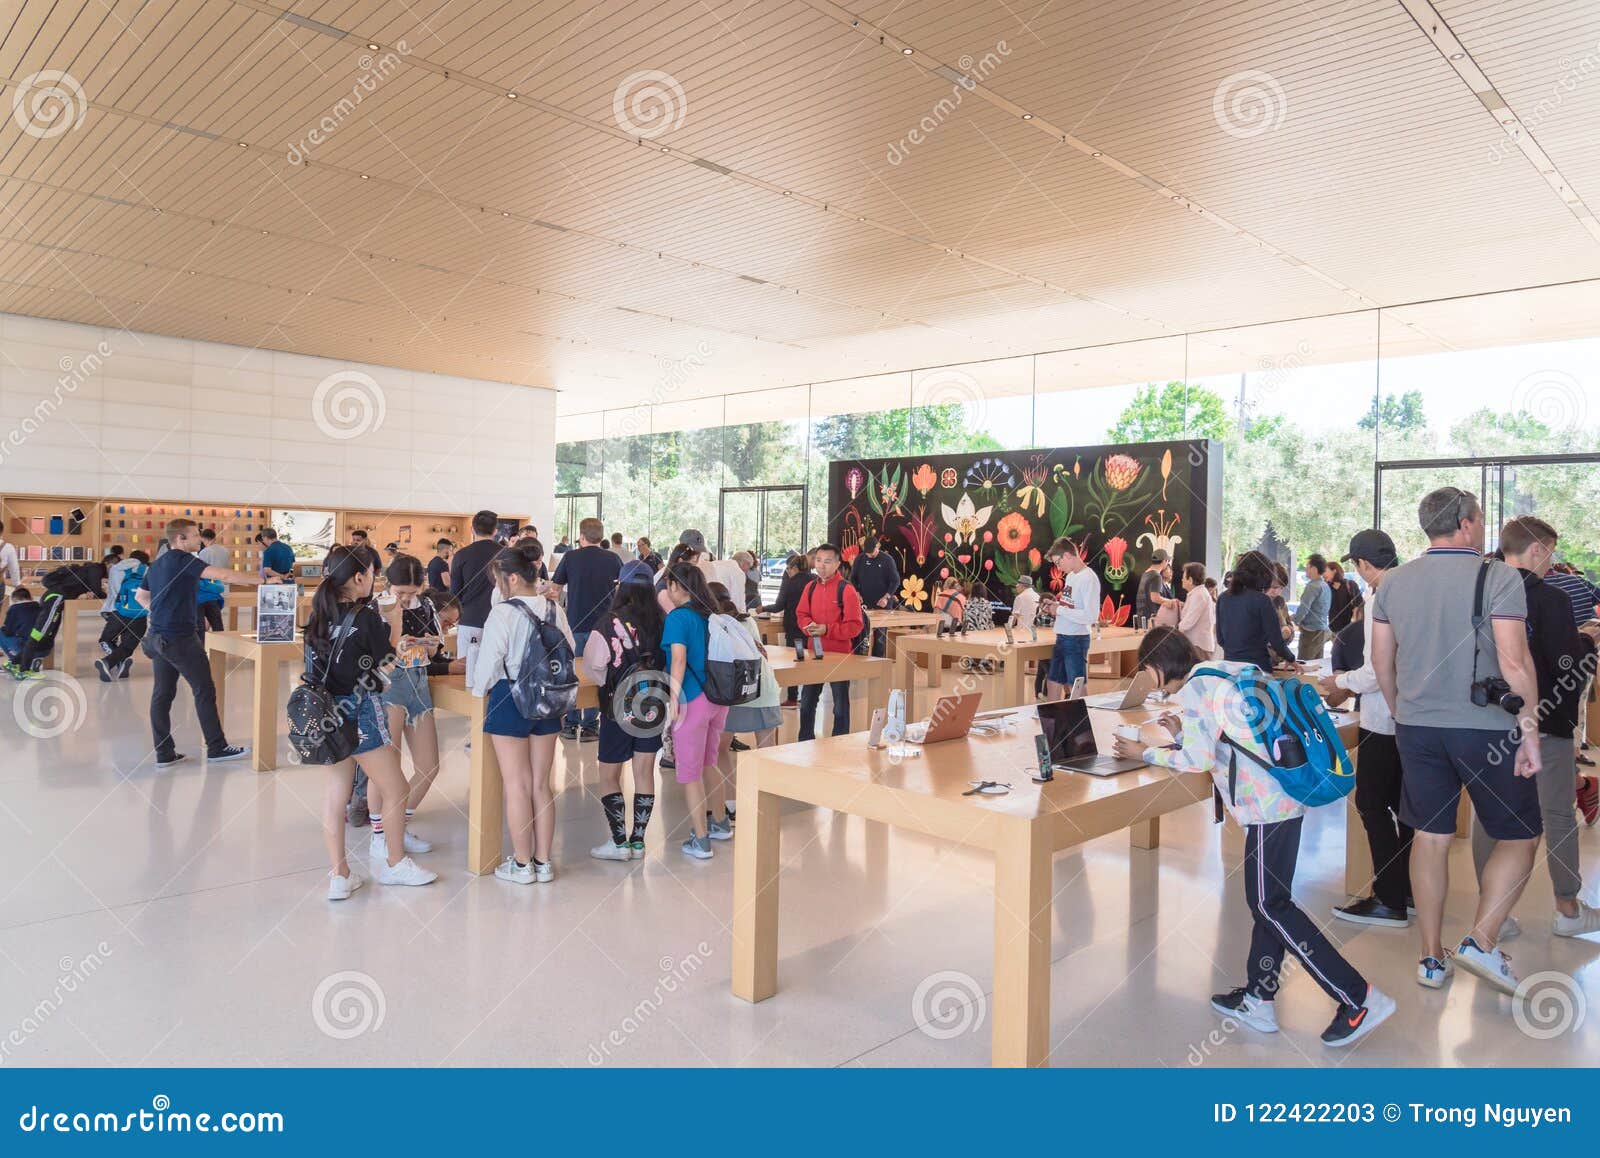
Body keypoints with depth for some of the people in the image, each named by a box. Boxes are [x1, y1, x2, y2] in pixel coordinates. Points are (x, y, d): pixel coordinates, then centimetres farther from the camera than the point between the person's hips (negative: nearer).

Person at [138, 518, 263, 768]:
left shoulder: (156, 565, 14)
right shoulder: (182, 560, -13)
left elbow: (141, 597, 26)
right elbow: (223, 576, -22)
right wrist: (260, 580, -19)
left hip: (158, 637, 9)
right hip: (180, 638, -9)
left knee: (162, 694, 8)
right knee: (204, 691, -1)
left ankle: (164, 753, 10)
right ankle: (217, 748, 4)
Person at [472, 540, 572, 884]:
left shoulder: (504, 613, -15)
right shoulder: (554, 610, 0)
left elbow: (489, 661, -13)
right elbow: (570, 652, 6)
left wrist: (479, 686, 6)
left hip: (510, 702, -5)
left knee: (518, 787, 4)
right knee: (541, 784, 12)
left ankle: (521, 865, 14)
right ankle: (543, 862, 19)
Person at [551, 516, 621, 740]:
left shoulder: (571, 557, -3)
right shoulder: (612, 559, -2)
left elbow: (555, 587, 5)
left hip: (577, 623, 0)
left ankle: (571, 724, 18)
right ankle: (589, 726, 8)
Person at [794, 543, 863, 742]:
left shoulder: (846, 590, -13)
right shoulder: (810, 587, 6)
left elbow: (855, 626, -16)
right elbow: (801, 614, 13)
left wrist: (827, 629, -23)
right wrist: (808, 626, -10)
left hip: (840, 655, -6)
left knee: (840, 706, 6)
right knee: (807, 701, 15)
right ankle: (805, 742, 29)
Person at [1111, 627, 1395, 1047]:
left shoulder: (1194, 688, -10)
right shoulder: (1224, 672, 17)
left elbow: (1199, 760, -13)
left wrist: (1147, 754, -2)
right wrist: (1182, 735, 14)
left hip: (1267, 803, -10)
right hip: (1286, 792, 10)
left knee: (1271, 905, -2)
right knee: (1269, 901, 14)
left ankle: (1360, 1000, 1)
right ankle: (1259, 1000, 23)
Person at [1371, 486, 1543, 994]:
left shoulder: (1394, 582, 5)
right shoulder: (1498, 577, -9)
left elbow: (1381, 661, 9)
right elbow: (1514, 662, -16)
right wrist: (1531, 731, -9)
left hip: (1417, 727, 5)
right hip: (1486, 728, -4)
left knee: (1430, 837, 11)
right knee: (1520, 835, 13)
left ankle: (1432, 958, 18)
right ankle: (1481, 940, 4)